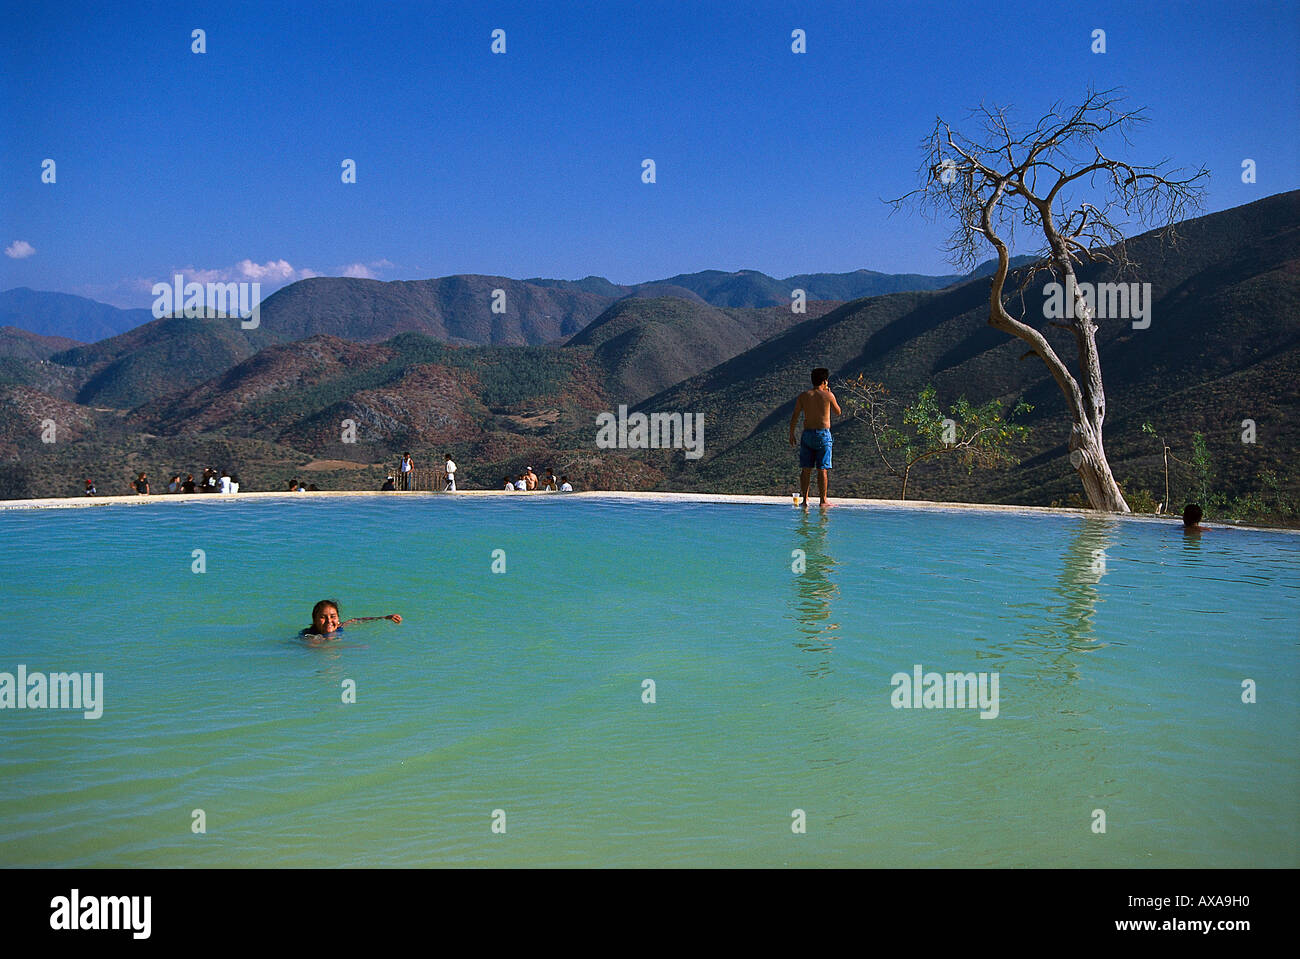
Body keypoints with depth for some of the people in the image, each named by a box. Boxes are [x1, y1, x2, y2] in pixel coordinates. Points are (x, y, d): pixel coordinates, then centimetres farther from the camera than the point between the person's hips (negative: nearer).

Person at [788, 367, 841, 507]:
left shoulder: (803, 396, 4)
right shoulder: (828, 395, -3)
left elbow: (794, 417, 1)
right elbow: (838, 412, 13)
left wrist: (791, 434, 9)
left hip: (807, 434, 3)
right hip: (823, 434, -3)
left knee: (806, 469, 6)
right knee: (822, 469, 0)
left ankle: (805, 498, 6)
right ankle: (823, 500, 2)